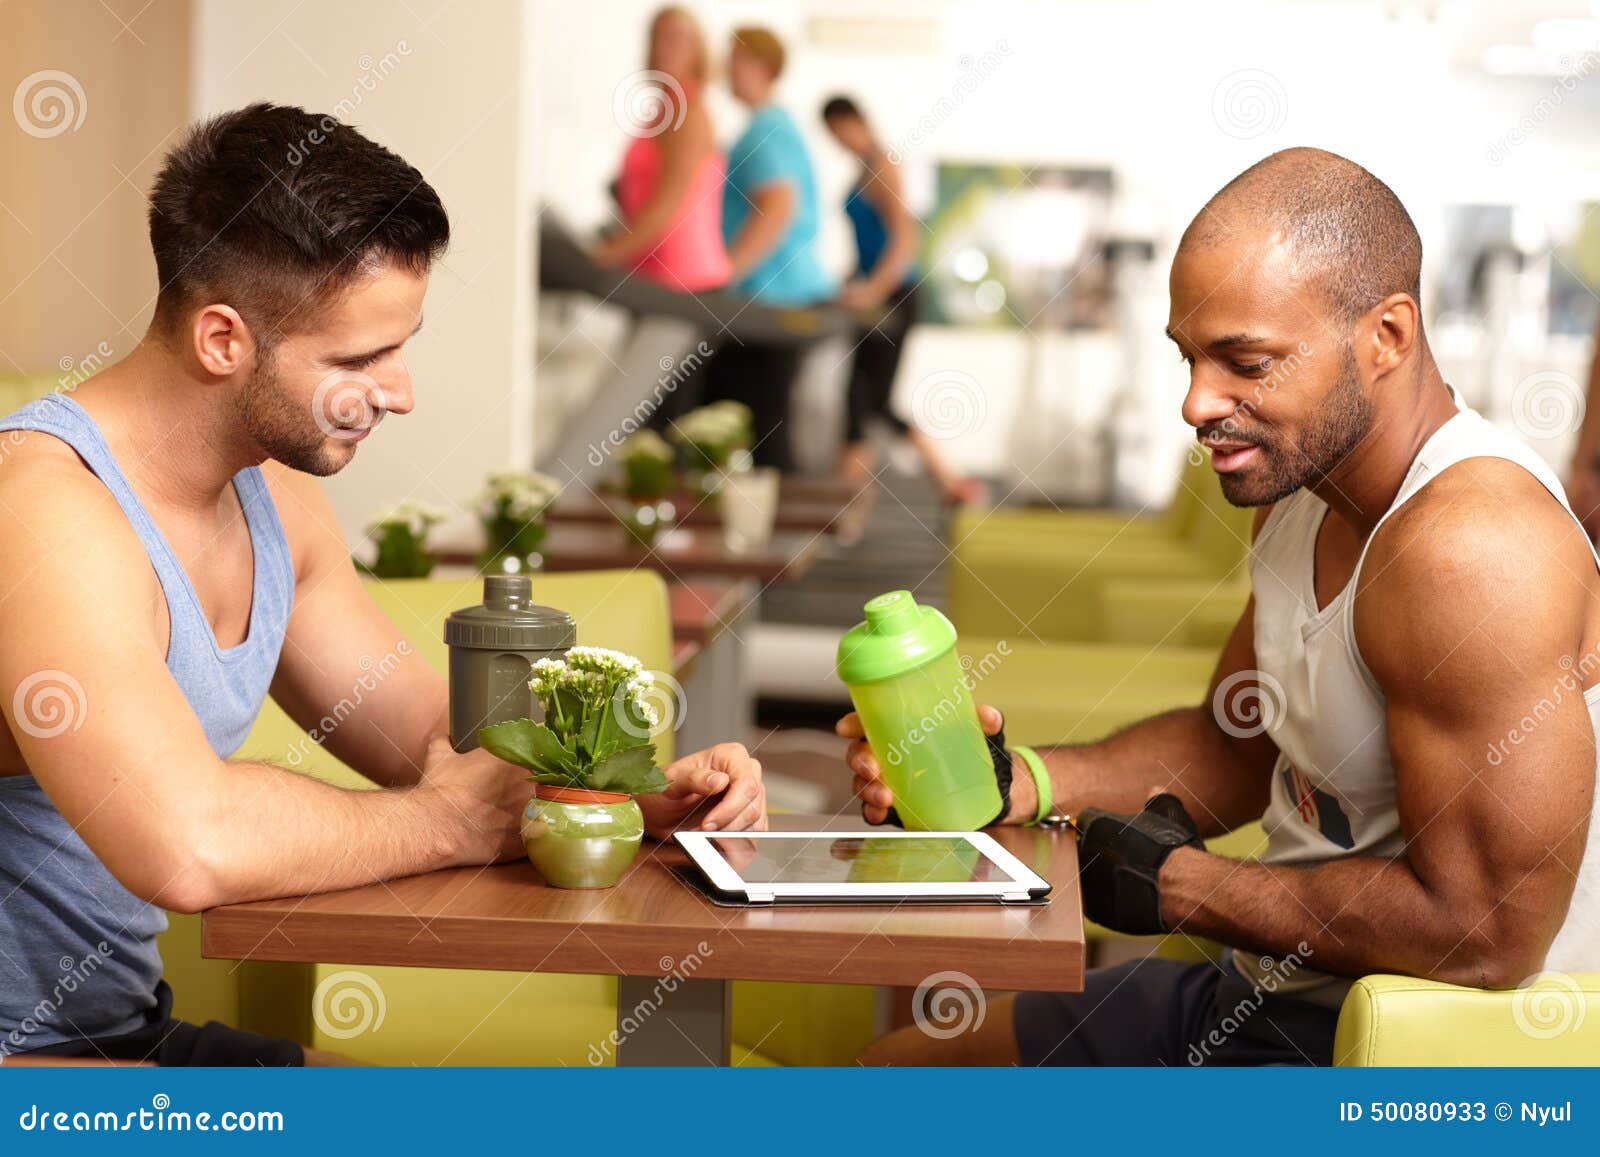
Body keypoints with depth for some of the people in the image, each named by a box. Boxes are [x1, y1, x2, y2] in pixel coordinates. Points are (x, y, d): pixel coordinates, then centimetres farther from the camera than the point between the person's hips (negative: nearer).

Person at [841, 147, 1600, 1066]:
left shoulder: (1470, 550, -28)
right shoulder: (1303, 489, 5)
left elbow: (1483, 934, -29)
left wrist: (1179, 887, -17)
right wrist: (1017, 782, -2)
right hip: (1269, 994, 10)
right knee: (898, 1064, 18)